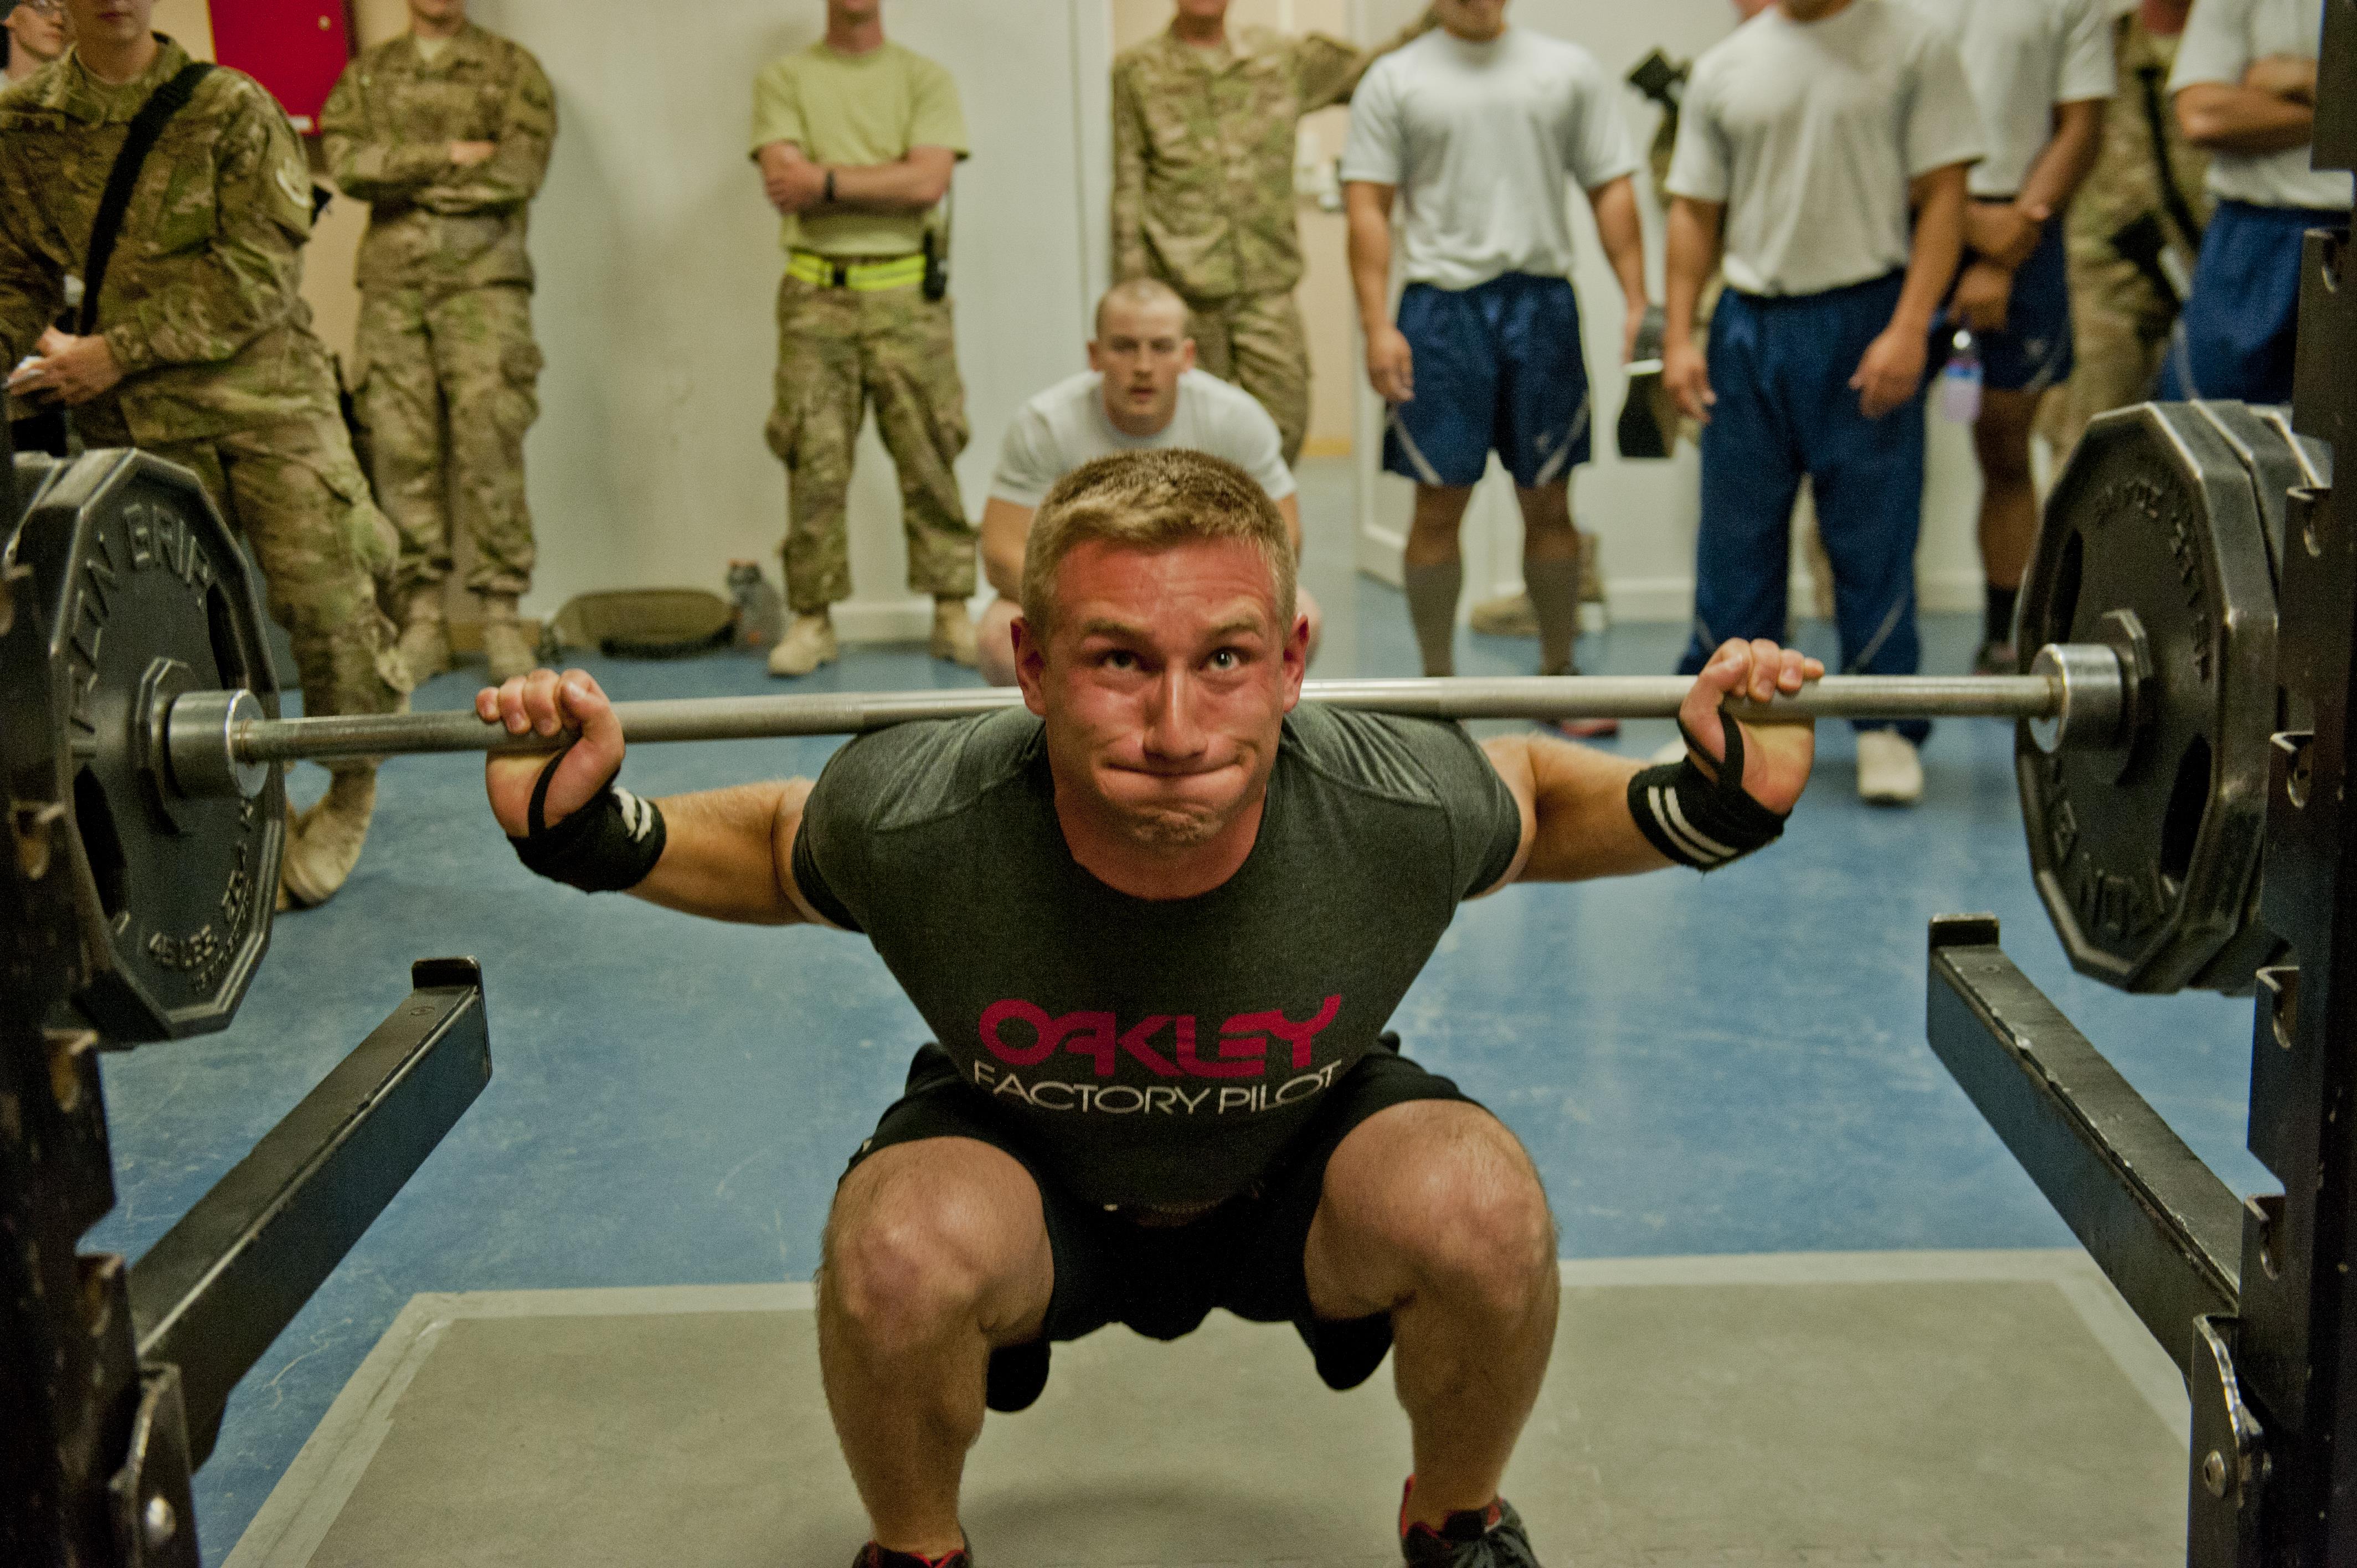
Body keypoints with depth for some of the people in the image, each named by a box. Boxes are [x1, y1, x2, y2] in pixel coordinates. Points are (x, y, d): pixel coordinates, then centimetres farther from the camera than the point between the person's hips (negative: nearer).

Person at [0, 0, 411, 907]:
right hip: (137, 423, 2)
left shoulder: (231, 109, -2)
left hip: (267, 398, -2)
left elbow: (258, 272, -10)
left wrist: (116, 351, -14)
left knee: (319, 594, -5)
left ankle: (356, 783, 19)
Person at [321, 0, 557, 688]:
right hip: (391, 278, 2)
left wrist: (404, 179, -2)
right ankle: (422, 617, 3)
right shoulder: (366, 75, 18)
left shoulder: (511, 69, 11)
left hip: (482, 275, -2)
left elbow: (518, 171, -4)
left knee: (488, 439, -10)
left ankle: (502, 613, -6)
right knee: (401, 448, -2)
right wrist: (447, 156, -7)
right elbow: (346, 162, 0)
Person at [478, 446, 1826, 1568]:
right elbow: (772, 850, -7)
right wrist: (593, 836, -25)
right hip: (1029, 1167, 0)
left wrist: (1713, 803, -25)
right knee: (900, 1250, -33)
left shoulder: (1400, 819, -33)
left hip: (1302, 1160, 1)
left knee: (1481, 1208, -30)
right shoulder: (916, 830, -33)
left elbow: (1534, 799, -7)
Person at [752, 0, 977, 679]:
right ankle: (811, 617, 7)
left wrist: (826, 182, -8)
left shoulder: (926, 79, 9)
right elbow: (782, 184, -5)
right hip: (815, 295, 0)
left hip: (907, 293, 0)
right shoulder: (784, 79, 10)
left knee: (930, 456, 0)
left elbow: (928, 183, -7)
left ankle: (952, 610, 9)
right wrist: (884, 184, -9)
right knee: (814, 461, -1)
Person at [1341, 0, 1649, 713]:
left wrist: (1636, 299, 0)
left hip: (1543, 302, 2)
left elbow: (1612, 190, 9)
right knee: (1439, 505, 1)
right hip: (1442, 307, -1)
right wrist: (1378, 325, -10)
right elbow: (1367, 208, 0)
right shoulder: (1393, 79, 5)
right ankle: (1437, 681, 11)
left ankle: (1558, 673, 18)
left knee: (1549, 504, 6)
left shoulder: (1570, 70, 10)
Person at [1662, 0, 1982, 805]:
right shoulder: (1723, 68, 10)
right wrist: (1679, 336, 3)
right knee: (1734, 533, 8)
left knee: (1874, 534, 0)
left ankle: (1887, 726, 11)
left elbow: (1942, 196, -4)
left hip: (1864, 321, -3)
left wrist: (1909, 327, -14)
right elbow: (1695, 211, 12)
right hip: (1748, 324, 3)